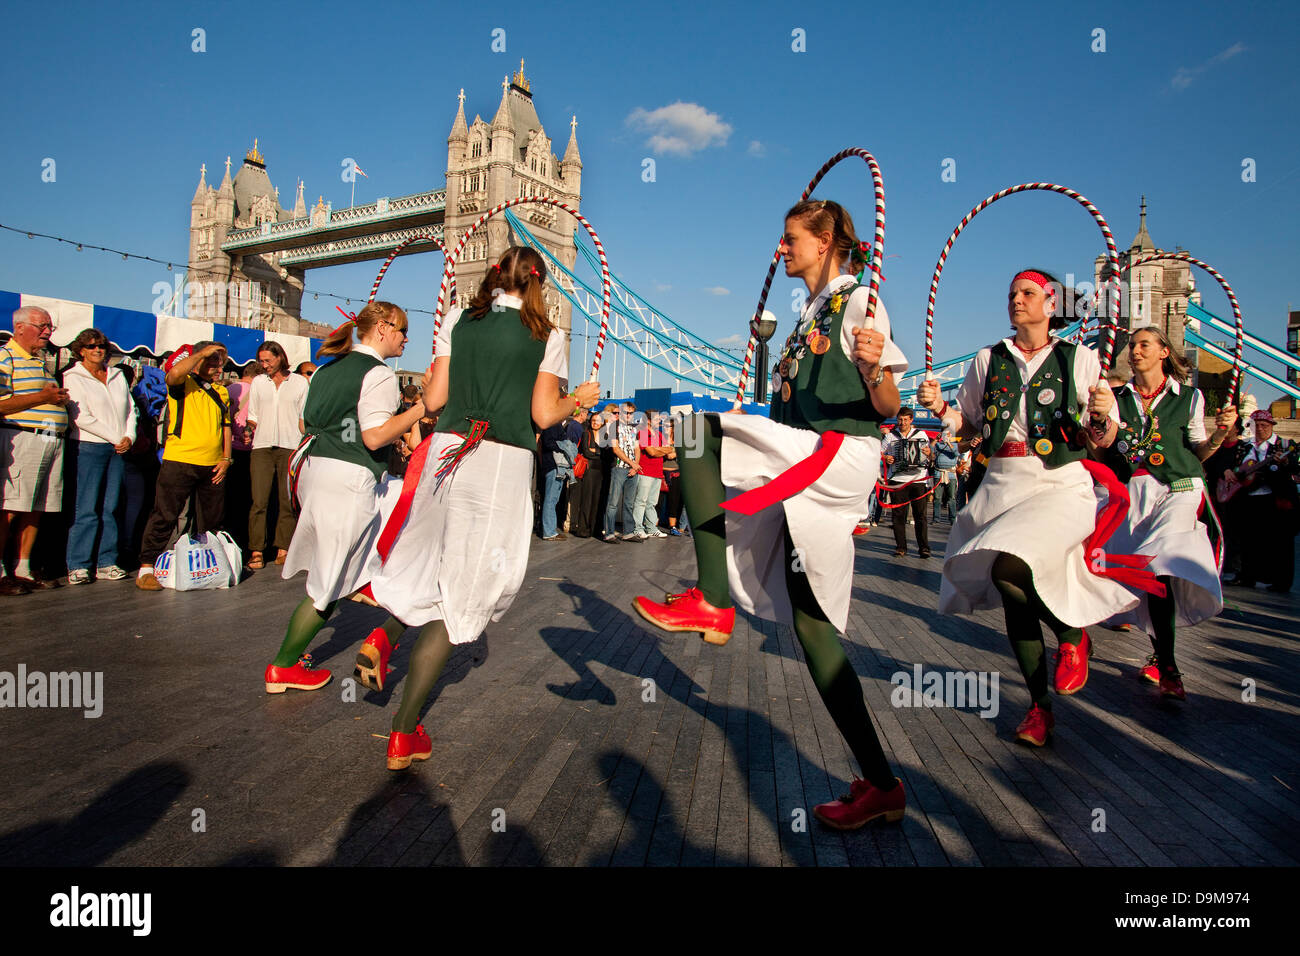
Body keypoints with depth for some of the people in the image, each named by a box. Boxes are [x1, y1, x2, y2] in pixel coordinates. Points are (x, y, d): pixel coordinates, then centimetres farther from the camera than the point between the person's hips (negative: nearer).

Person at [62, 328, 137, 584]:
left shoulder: (118, 376, 16)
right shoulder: (73, 378, 0)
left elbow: (131, 409, 14)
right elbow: (82, 418, -8)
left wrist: (129, 437, -2)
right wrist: (116, 438, -9)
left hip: (117, 449, 5)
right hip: (89, 447, -5)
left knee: (110, 508, 4)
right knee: (87, 509, -7)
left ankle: (106, 564, 8)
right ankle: (78, 566, -1)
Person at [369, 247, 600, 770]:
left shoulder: (458, 320, 8)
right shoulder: (547, 337, 1)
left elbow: (434, 398, 6)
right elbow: (544, 415, -2)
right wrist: (579, 398, 17)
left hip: (448, 451, 3)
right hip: (505, 463, -3)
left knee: (430, 558, 31)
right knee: (461, 591, 2)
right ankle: (404, 732, 6)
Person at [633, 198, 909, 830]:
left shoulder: (857, 303, -2)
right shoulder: (808, 315, 23)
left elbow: (886, 409, -11)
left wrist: (875, 367, -30)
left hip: (843, 457, -9)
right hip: (804, 476, 9)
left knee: (697, 433, -20)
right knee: (812, 626, 5)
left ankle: (712, 603, -16)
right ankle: (880, 784, 13)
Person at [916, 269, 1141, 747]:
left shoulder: (1079, 359, 4)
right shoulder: (987, 360, 12)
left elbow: (1102, 442, 4)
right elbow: (967, 423, 17)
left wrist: (1102, 417, -18)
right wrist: (939, 407, -2)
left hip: (1060, 485, -4)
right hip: (999, 485, 4)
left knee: (1009, 567, -27)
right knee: (1014, 597, 5)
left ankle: (1073, 634, 4)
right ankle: (1040, 705, 23)